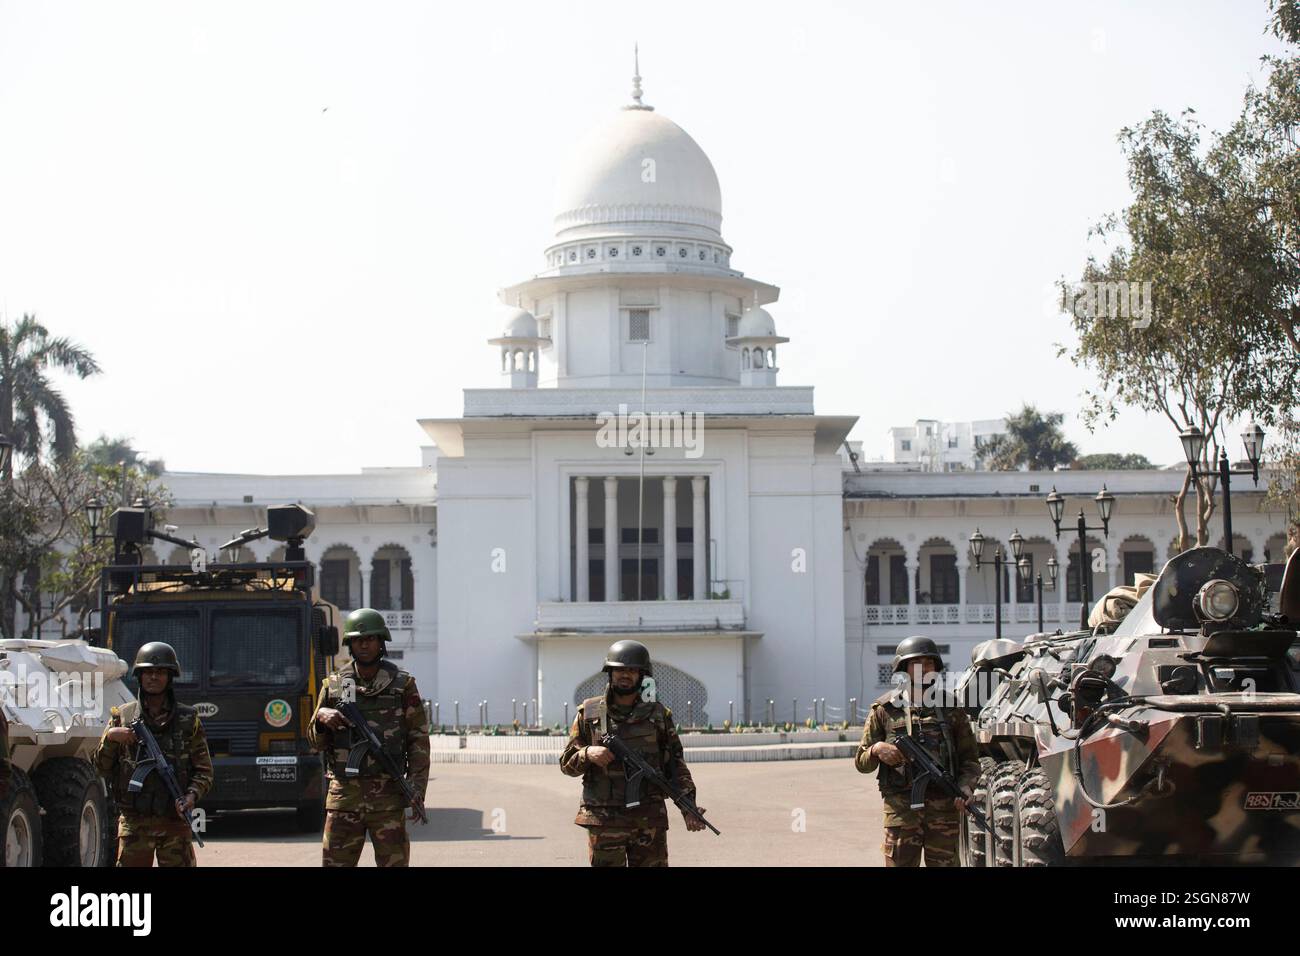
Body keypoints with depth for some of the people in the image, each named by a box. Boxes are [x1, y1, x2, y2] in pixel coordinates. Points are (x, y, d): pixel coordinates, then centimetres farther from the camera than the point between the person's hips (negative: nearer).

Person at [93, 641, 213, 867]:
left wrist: (192, 795, -14)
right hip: (134, 823, 0)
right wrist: (109, 737, -11)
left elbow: (204, 770, 5)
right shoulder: (122, 716, 7)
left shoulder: (188, 719, 5)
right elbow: (102, 768, 6)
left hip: (175, 822, 0)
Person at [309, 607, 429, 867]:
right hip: (344, 794, 2)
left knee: (394, 862, 1)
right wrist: (321, 719, -9)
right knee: (335, 862, 1)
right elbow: (317, 742, 13)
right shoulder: (334, 685, 8)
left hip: (388, 796, -1)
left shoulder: (403, 684, 3)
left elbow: (418, 739, 2)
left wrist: (417, 788, -8)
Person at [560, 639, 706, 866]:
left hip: (649, 822, 1)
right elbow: (567, 763, 8)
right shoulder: (589, 713, 5)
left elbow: (675, 764, 7)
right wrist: (588, 754, -14)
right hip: (604, 821, -1)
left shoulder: (658, 714, 6)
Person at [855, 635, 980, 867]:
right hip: (901, 808, -1)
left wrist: (964, 787, -8)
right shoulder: (885, 710, 6)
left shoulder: (950, 707, 9)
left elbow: (970, 759, 11)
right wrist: (877, 750, -11)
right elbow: (862, 763, 10)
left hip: (944, 809, 1)